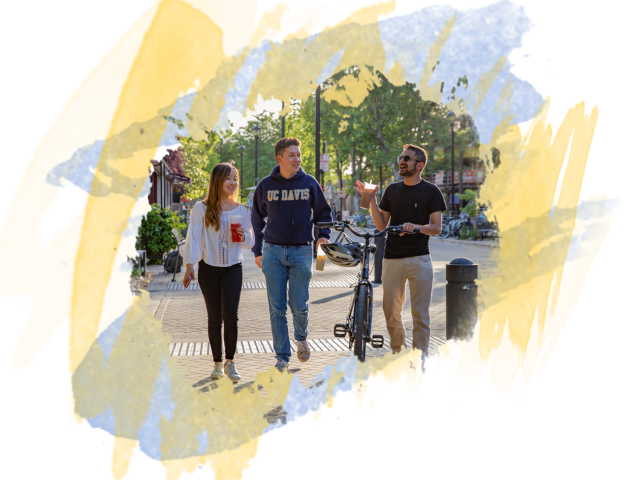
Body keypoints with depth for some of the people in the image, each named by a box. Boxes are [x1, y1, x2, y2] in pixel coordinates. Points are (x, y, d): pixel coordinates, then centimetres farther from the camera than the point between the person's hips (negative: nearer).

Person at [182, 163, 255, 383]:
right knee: (214, 317, 5)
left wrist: (243, 237, -11)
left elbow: (250, 242, 12)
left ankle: (230, 362, 0)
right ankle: (218, 363, 18)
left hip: (233, 268, 1)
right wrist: (189, 266, -12)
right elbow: (194, 238, -5)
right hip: (209, 268, -1)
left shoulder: (240, 210, 6)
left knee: (230, 313, -13)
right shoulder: (201, 209, -2)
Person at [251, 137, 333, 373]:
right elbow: (257, 219, 11)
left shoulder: (309, 183, 2)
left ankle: (301, 338, 31)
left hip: (302, 251, 0)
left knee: (299, 305, -1)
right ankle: (282, 356, 14)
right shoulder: (266, 185, 3)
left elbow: (323, 212, 13)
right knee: (277, 308, 2)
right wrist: (257, 251, 8)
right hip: (273, 252, 1)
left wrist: (323, 236, -3)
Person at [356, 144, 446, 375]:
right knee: (391, 312, 8)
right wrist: (371, 199, -1)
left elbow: (437, 227, -2)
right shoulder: (393, 190, 12)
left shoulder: (430, 191, 1)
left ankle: (420, 360, 8)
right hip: (392, 258, 4)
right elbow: (381, 225, 9)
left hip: (419, 259, -3)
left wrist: (417, 226, -21)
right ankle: (397, 352, 27)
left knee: (420, 314, -1)